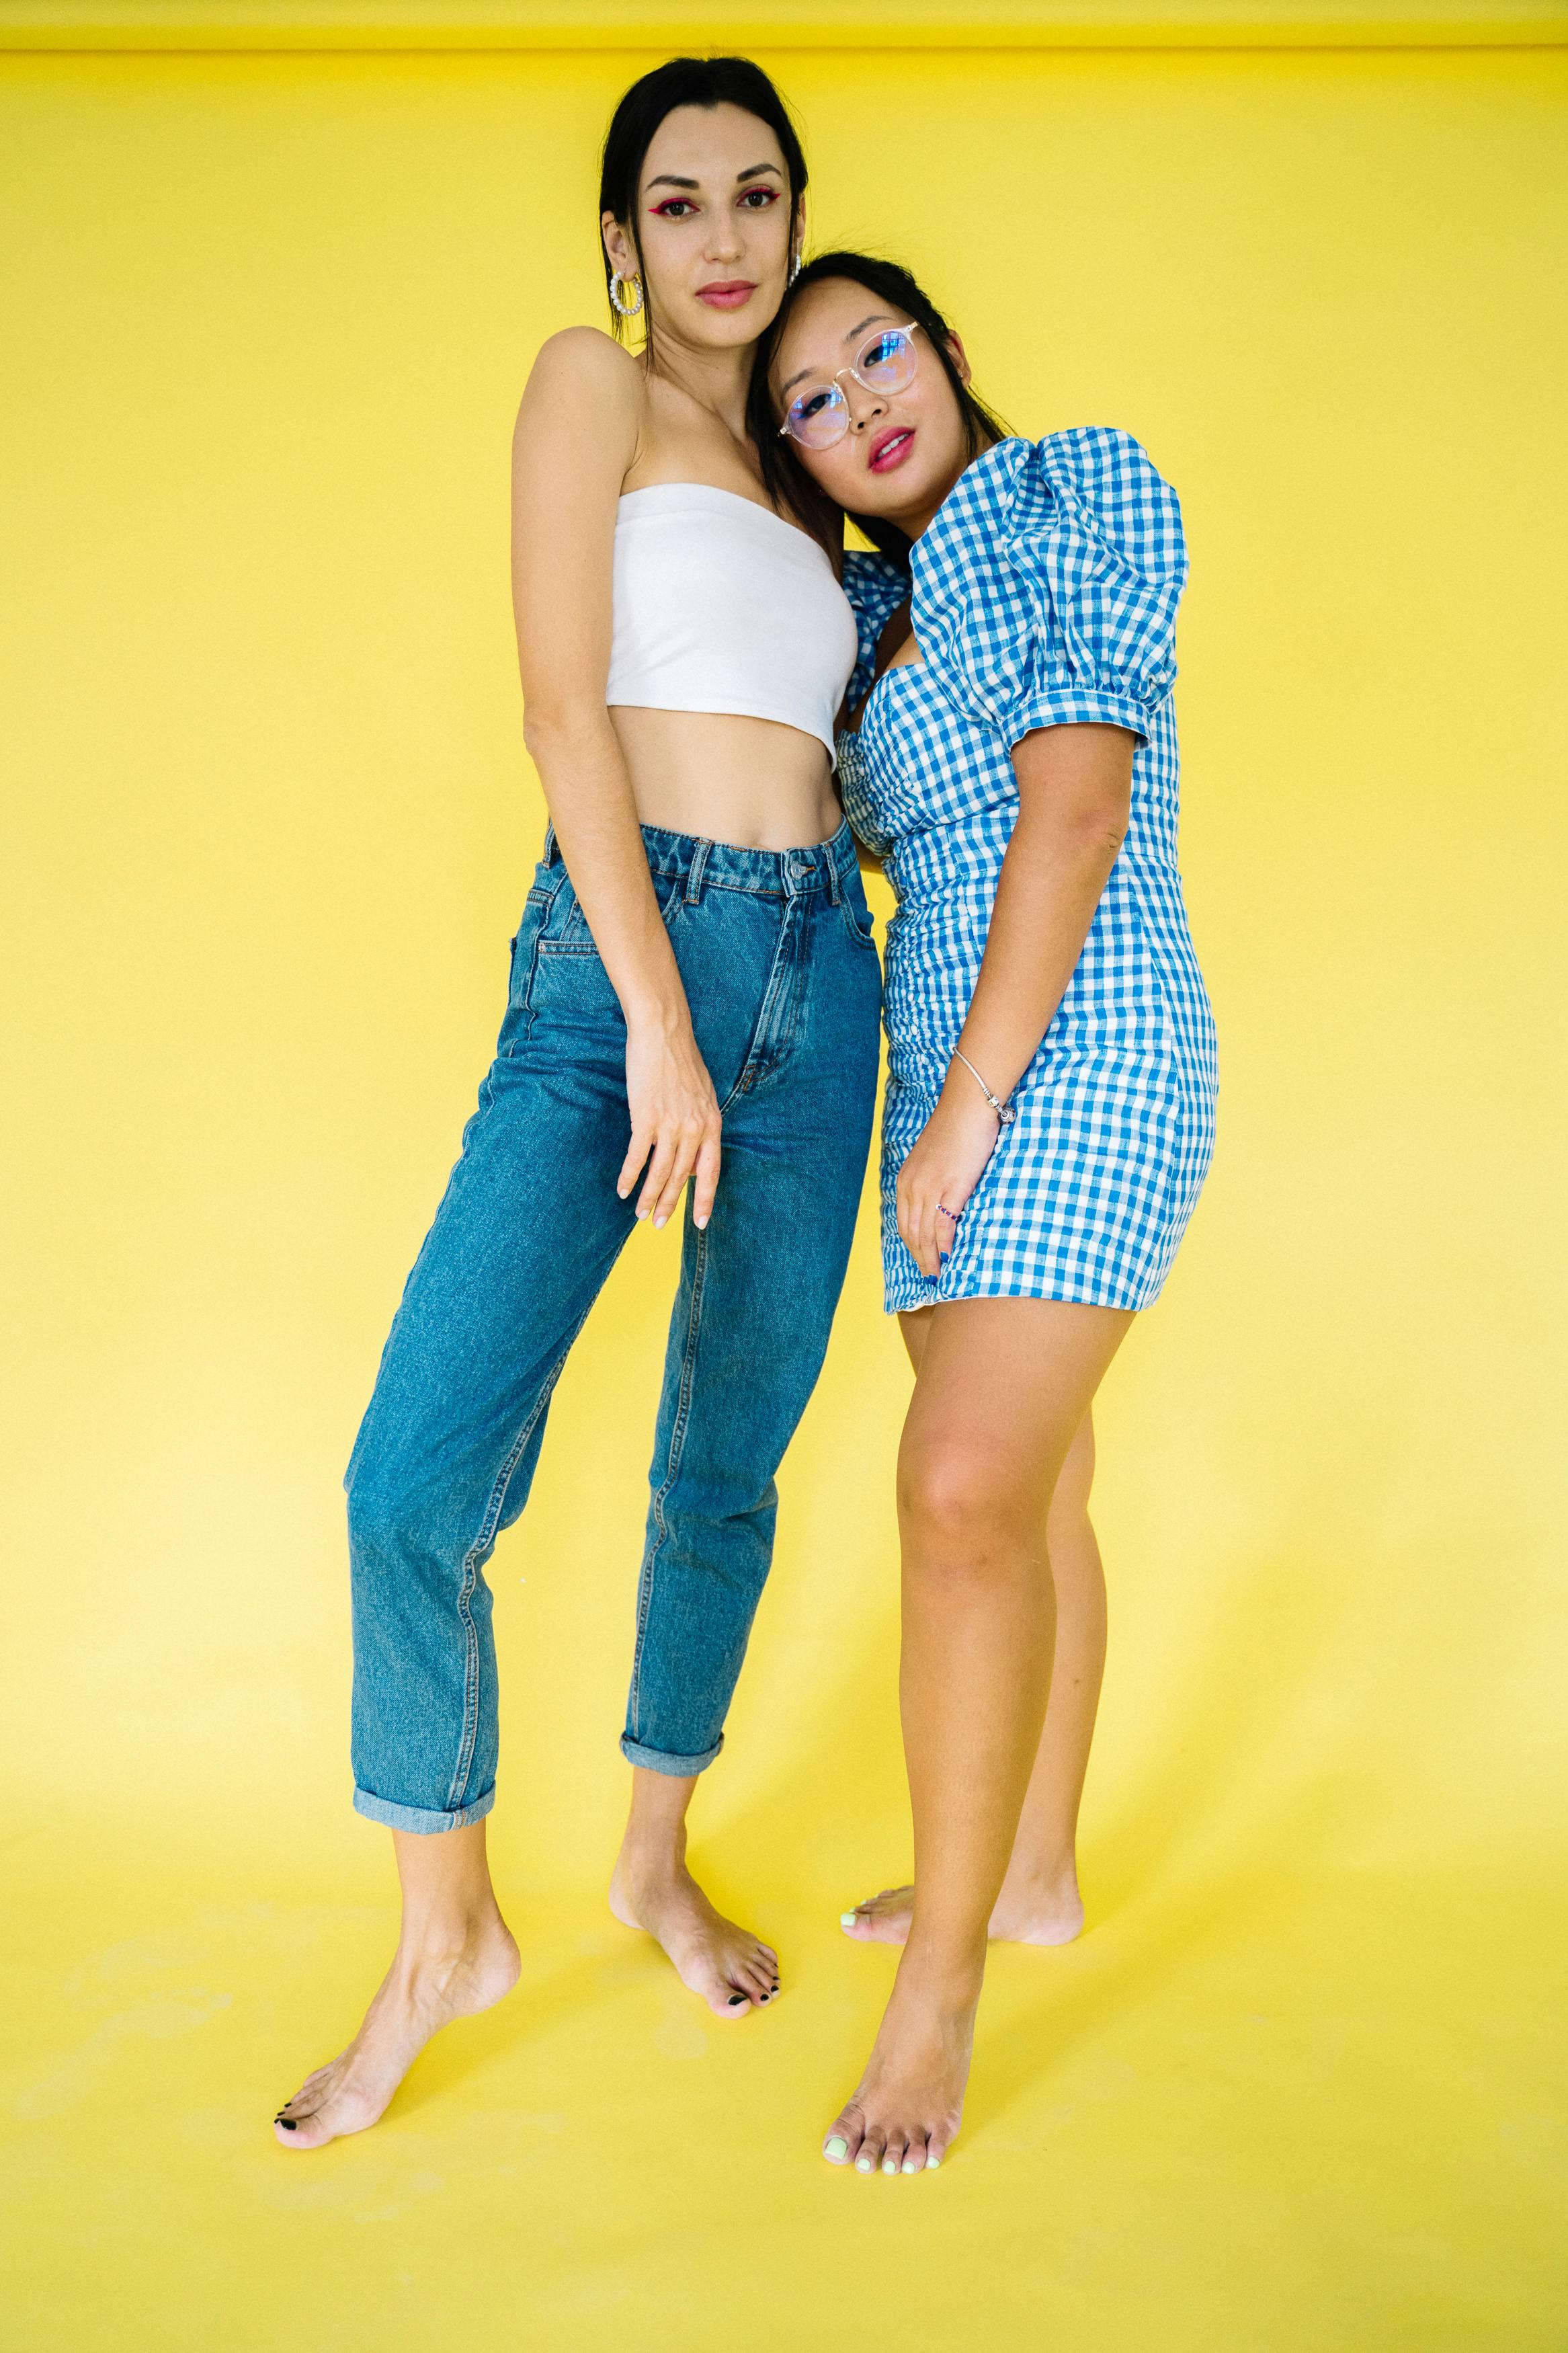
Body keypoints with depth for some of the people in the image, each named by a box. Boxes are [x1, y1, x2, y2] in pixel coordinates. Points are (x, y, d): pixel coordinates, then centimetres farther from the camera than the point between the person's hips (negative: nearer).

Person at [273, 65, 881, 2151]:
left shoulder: (783, 473, 22)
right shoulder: (591, 384, 4)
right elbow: (564, 707, -8)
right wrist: (659, 1017, -15)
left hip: (818, 976, 6)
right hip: (618, 958, -6)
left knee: (730, 1465, 10)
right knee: (420, 1474, -15)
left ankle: (658, 1863, 30)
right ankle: (448, 1933, 8)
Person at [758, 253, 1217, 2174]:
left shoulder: (1077, 500, -3)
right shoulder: (882, 615, 18)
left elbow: (1074, 807, -14)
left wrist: (967, 1104, -18)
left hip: (1081, 1046, -8)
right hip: (951, 1062, 8)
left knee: (966, 1493, -18)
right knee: (1031, 1489, 13)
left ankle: (938, 1993, -9)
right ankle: (1031, 1878, 25)